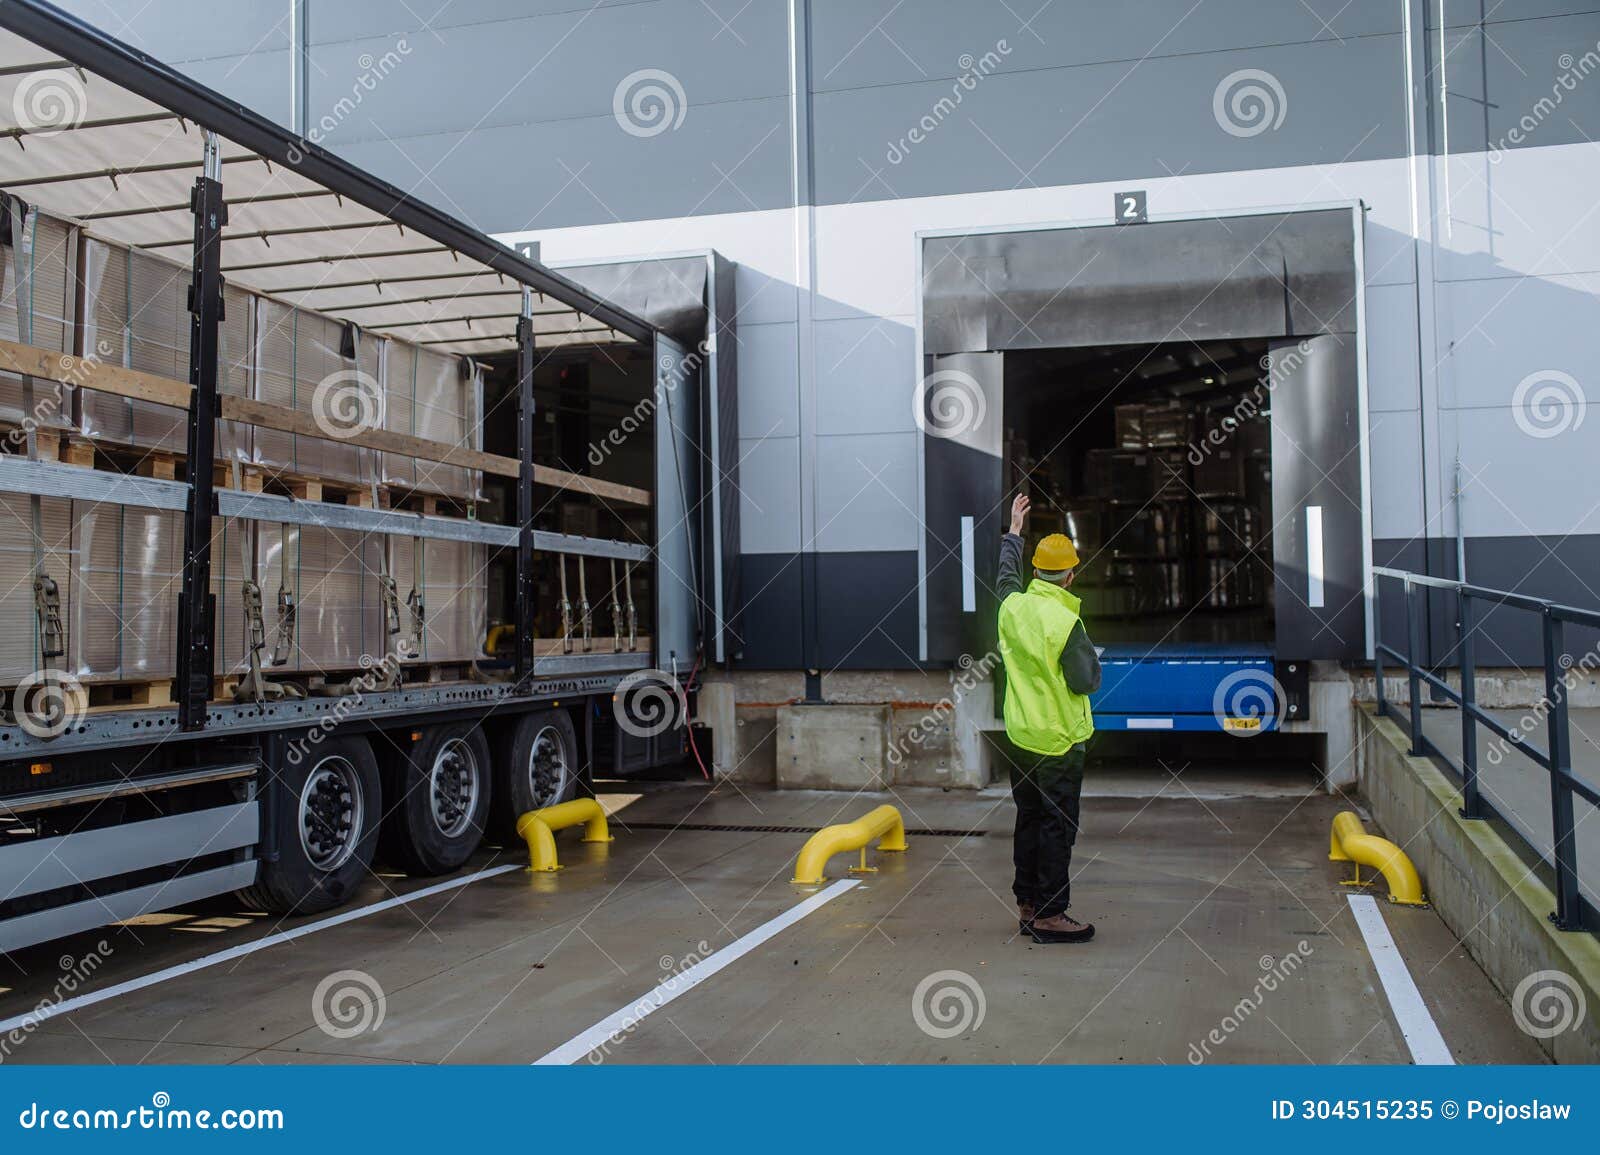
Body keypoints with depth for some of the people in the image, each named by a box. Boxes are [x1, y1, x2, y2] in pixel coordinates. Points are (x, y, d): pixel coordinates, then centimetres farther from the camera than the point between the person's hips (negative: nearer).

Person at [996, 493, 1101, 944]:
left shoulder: (1012, 605, 0)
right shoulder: (1065, 622, -20)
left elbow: (1007, 575, 22)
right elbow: (1086, 682, -16)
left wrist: (1013, 532, 35)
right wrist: (1090, 652, 2)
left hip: (1019, 738, 7)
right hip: (1059, 742, -7)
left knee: (1028, 820, 16)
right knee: (1057, 827, 0)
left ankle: (1026, 904, 24)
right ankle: (1049, 915, 4)